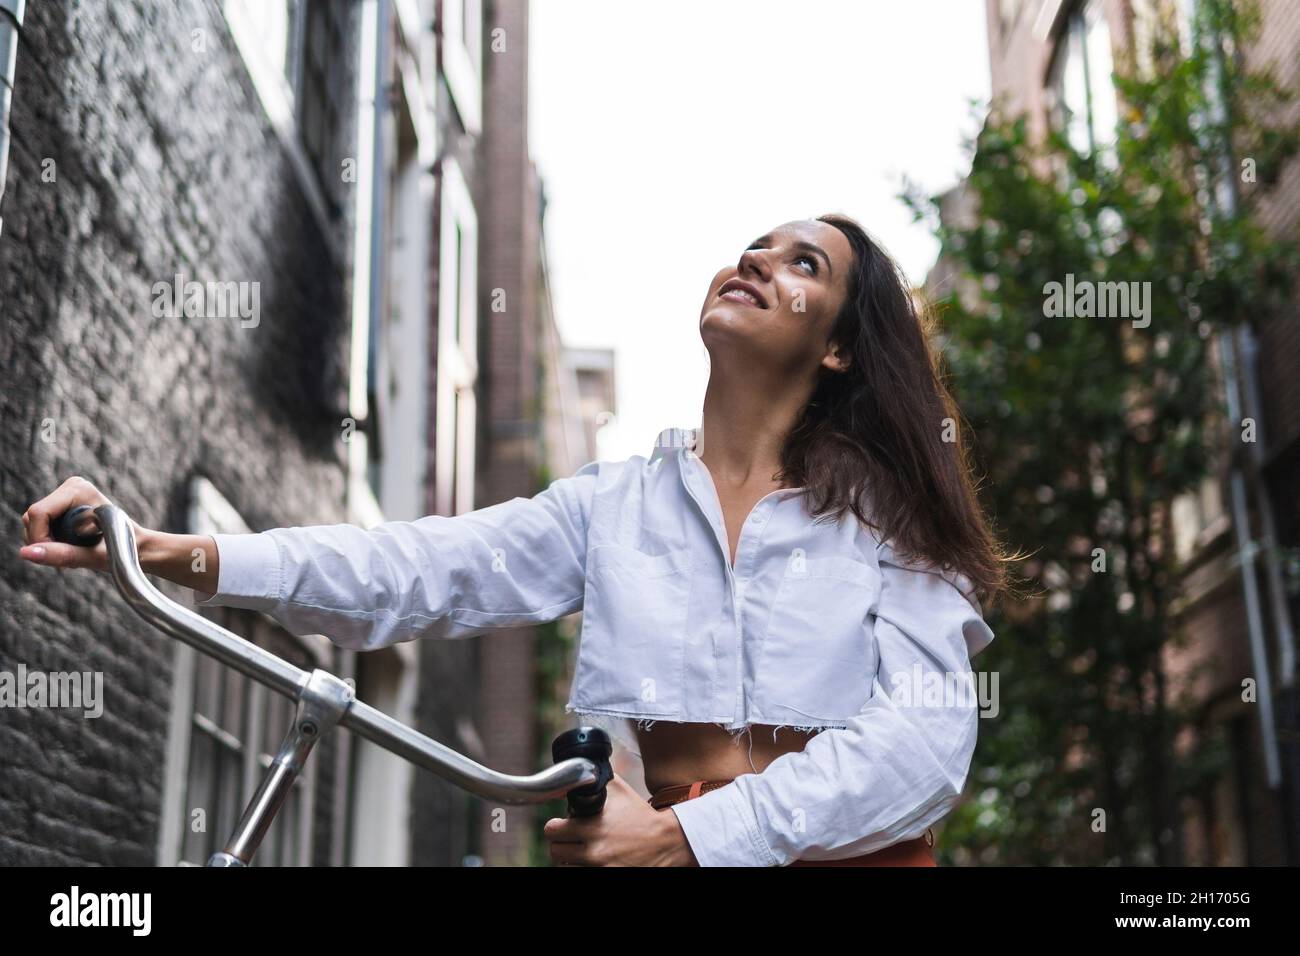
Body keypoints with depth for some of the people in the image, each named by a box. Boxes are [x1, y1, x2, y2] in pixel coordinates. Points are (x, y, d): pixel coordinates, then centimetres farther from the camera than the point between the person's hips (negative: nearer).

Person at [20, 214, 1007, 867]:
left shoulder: (886, 514, 4)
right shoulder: (618, 502, 10)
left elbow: (928, 731, -8)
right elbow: (423, 568, -3)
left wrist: (685, 836, -16)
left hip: (844, 850, -1)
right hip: (670, 849, 2)